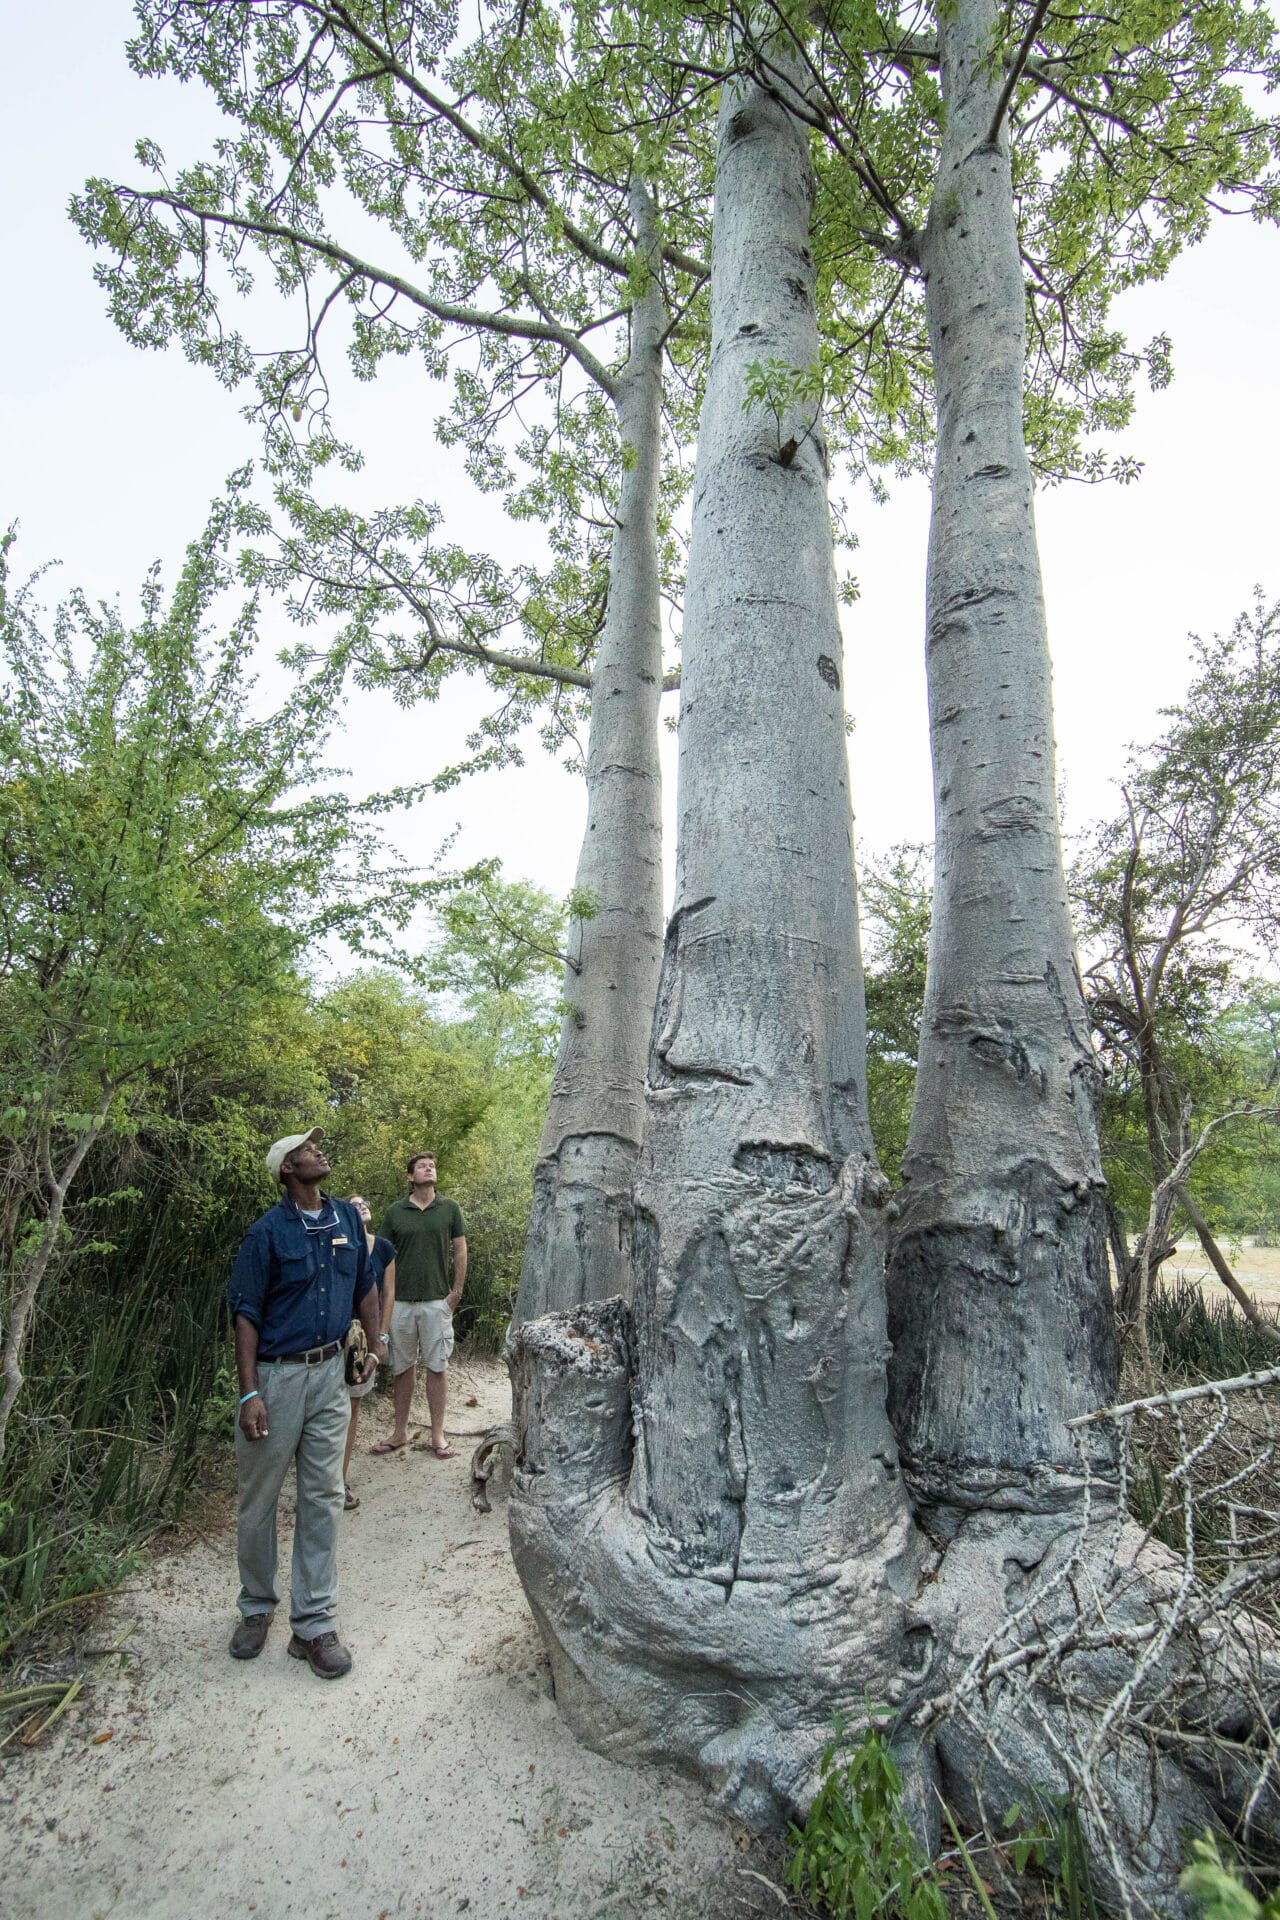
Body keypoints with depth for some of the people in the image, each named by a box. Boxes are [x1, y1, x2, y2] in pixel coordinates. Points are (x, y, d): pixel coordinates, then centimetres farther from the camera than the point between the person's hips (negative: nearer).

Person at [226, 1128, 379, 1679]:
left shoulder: (347, 1217, 2)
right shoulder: (268, 1231, -13)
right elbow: (246, 1313, -11)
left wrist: (373, 1344, 10)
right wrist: (249, 1393, -15)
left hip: (329, 1372, 4)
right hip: (277, 1375, -4)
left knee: (322, 1498, 9)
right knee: (258, 1498, 12)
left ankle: (313, 1624, 21)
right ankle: (257, 1607, 35)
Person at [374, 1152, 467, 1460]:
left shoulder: (450, 1209, 1)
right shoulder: (395, 1211, 2)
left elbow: (460, 1251, 4)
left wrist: (457, 1291, -1)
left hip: (437, 1301, -1)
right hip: (401, 1301, 1)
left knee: (436, 1368, 5)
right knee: (402, 1368, 12)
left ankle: (437, 1435, 16)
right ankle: (400, 1433, 25)